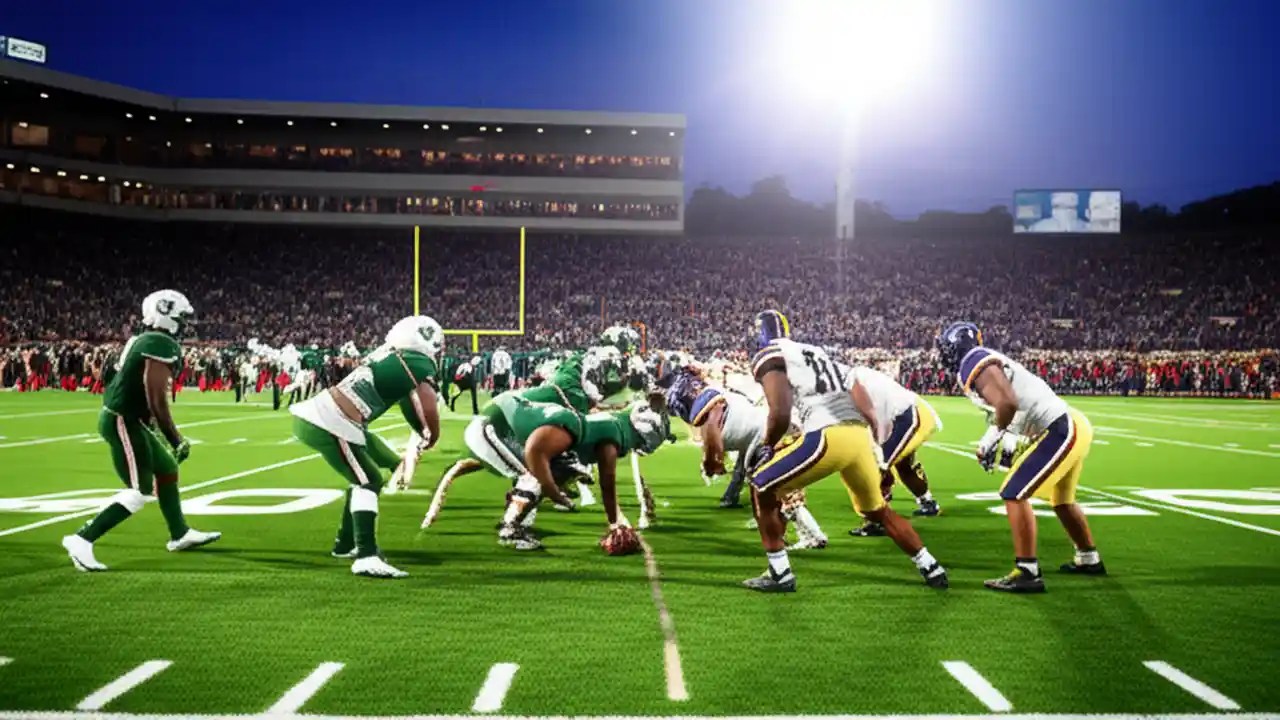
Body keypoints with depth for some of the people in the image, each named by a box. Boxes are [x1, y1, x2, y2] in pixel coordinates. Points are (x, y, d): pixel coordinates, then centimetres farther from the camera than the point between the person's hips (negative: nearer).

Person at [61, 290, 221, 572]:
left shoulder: (142, 341, 12)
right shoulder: (162, 344, -17)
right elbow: (156, 397, -22)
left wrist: (153, 426, 24)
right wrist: (174, 438, -16)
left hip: (122, 417, 10)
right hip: (122, 421, -10)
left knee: (166, 468, 21)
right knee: (139, 491, -9)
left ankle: (180, 534, 33)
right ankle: (81, 540, -10)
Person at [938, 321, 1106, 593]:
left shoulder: (975, 364, -12)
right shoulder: (989, 362, 17)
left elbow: (1007, 403, -26)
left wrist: (991, 438, -13)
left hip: (1060, 430, -10)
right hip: (1071, 425, 10)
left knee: (1014, 494, -9)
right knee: (1061, 499, 27)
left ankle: (1027, 573, -10)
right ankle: (1089, 560, 43)